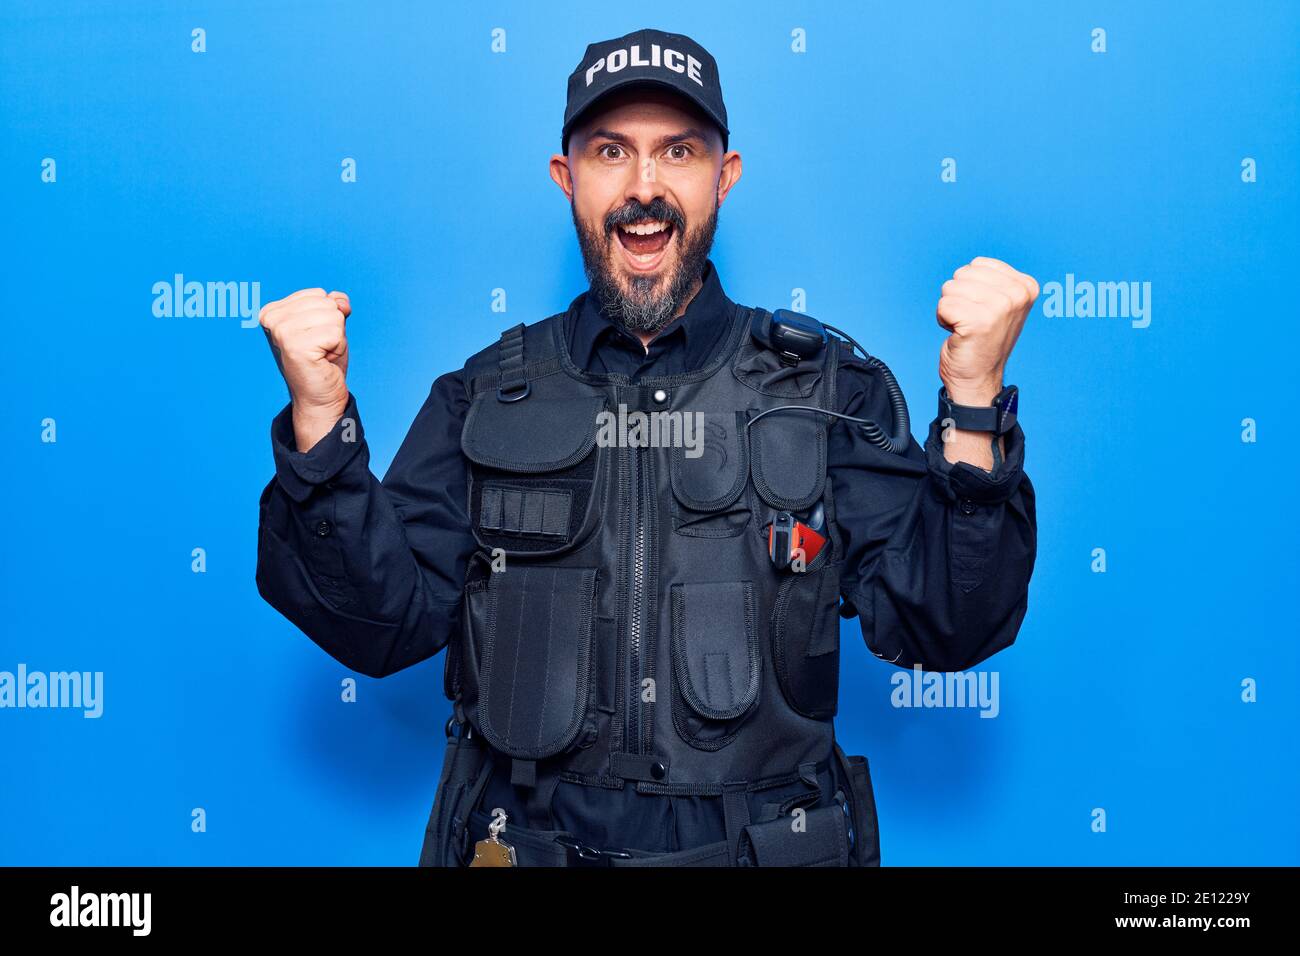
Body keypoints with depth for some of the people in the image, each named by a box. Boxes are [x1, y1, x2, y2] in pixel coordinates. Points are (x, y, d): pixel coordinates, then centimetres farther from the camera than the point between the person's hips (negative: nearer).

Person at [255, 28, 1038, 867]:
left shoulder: (829, 386, 4)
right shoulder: (487, 397, 7)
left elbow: (941, 631, -3)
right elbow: (381, 628, 1)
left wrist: (972, 399, -13)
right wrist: (322, 417, -9)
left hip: (766, 846, 0)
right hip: (526, 844, 1)